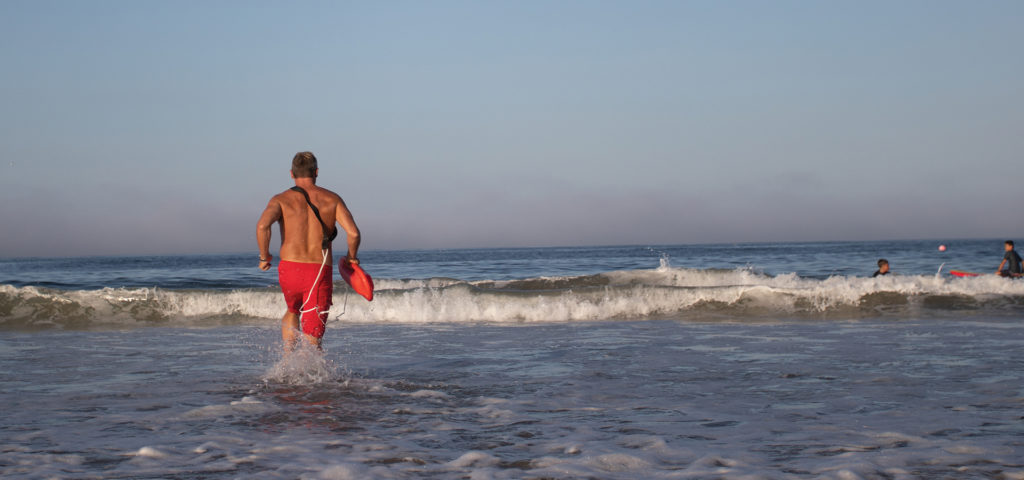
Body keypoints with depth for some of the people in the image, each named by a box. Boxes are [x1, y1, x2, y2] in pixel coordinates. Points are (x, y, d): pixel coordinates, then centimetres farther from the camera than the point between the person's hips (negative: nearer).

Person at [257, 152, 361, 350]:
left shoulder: (281, 200, 2)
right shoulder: (332, 199, 5)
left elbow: (262, 226, -18)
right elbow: (353, 233, -7)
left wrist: (264, 257, -3)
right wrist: (352, 257, 12)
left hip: (290, 270, 1)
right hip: (320, 273, -1)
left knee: (293, 311, 33)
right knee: (312, 339, 0)